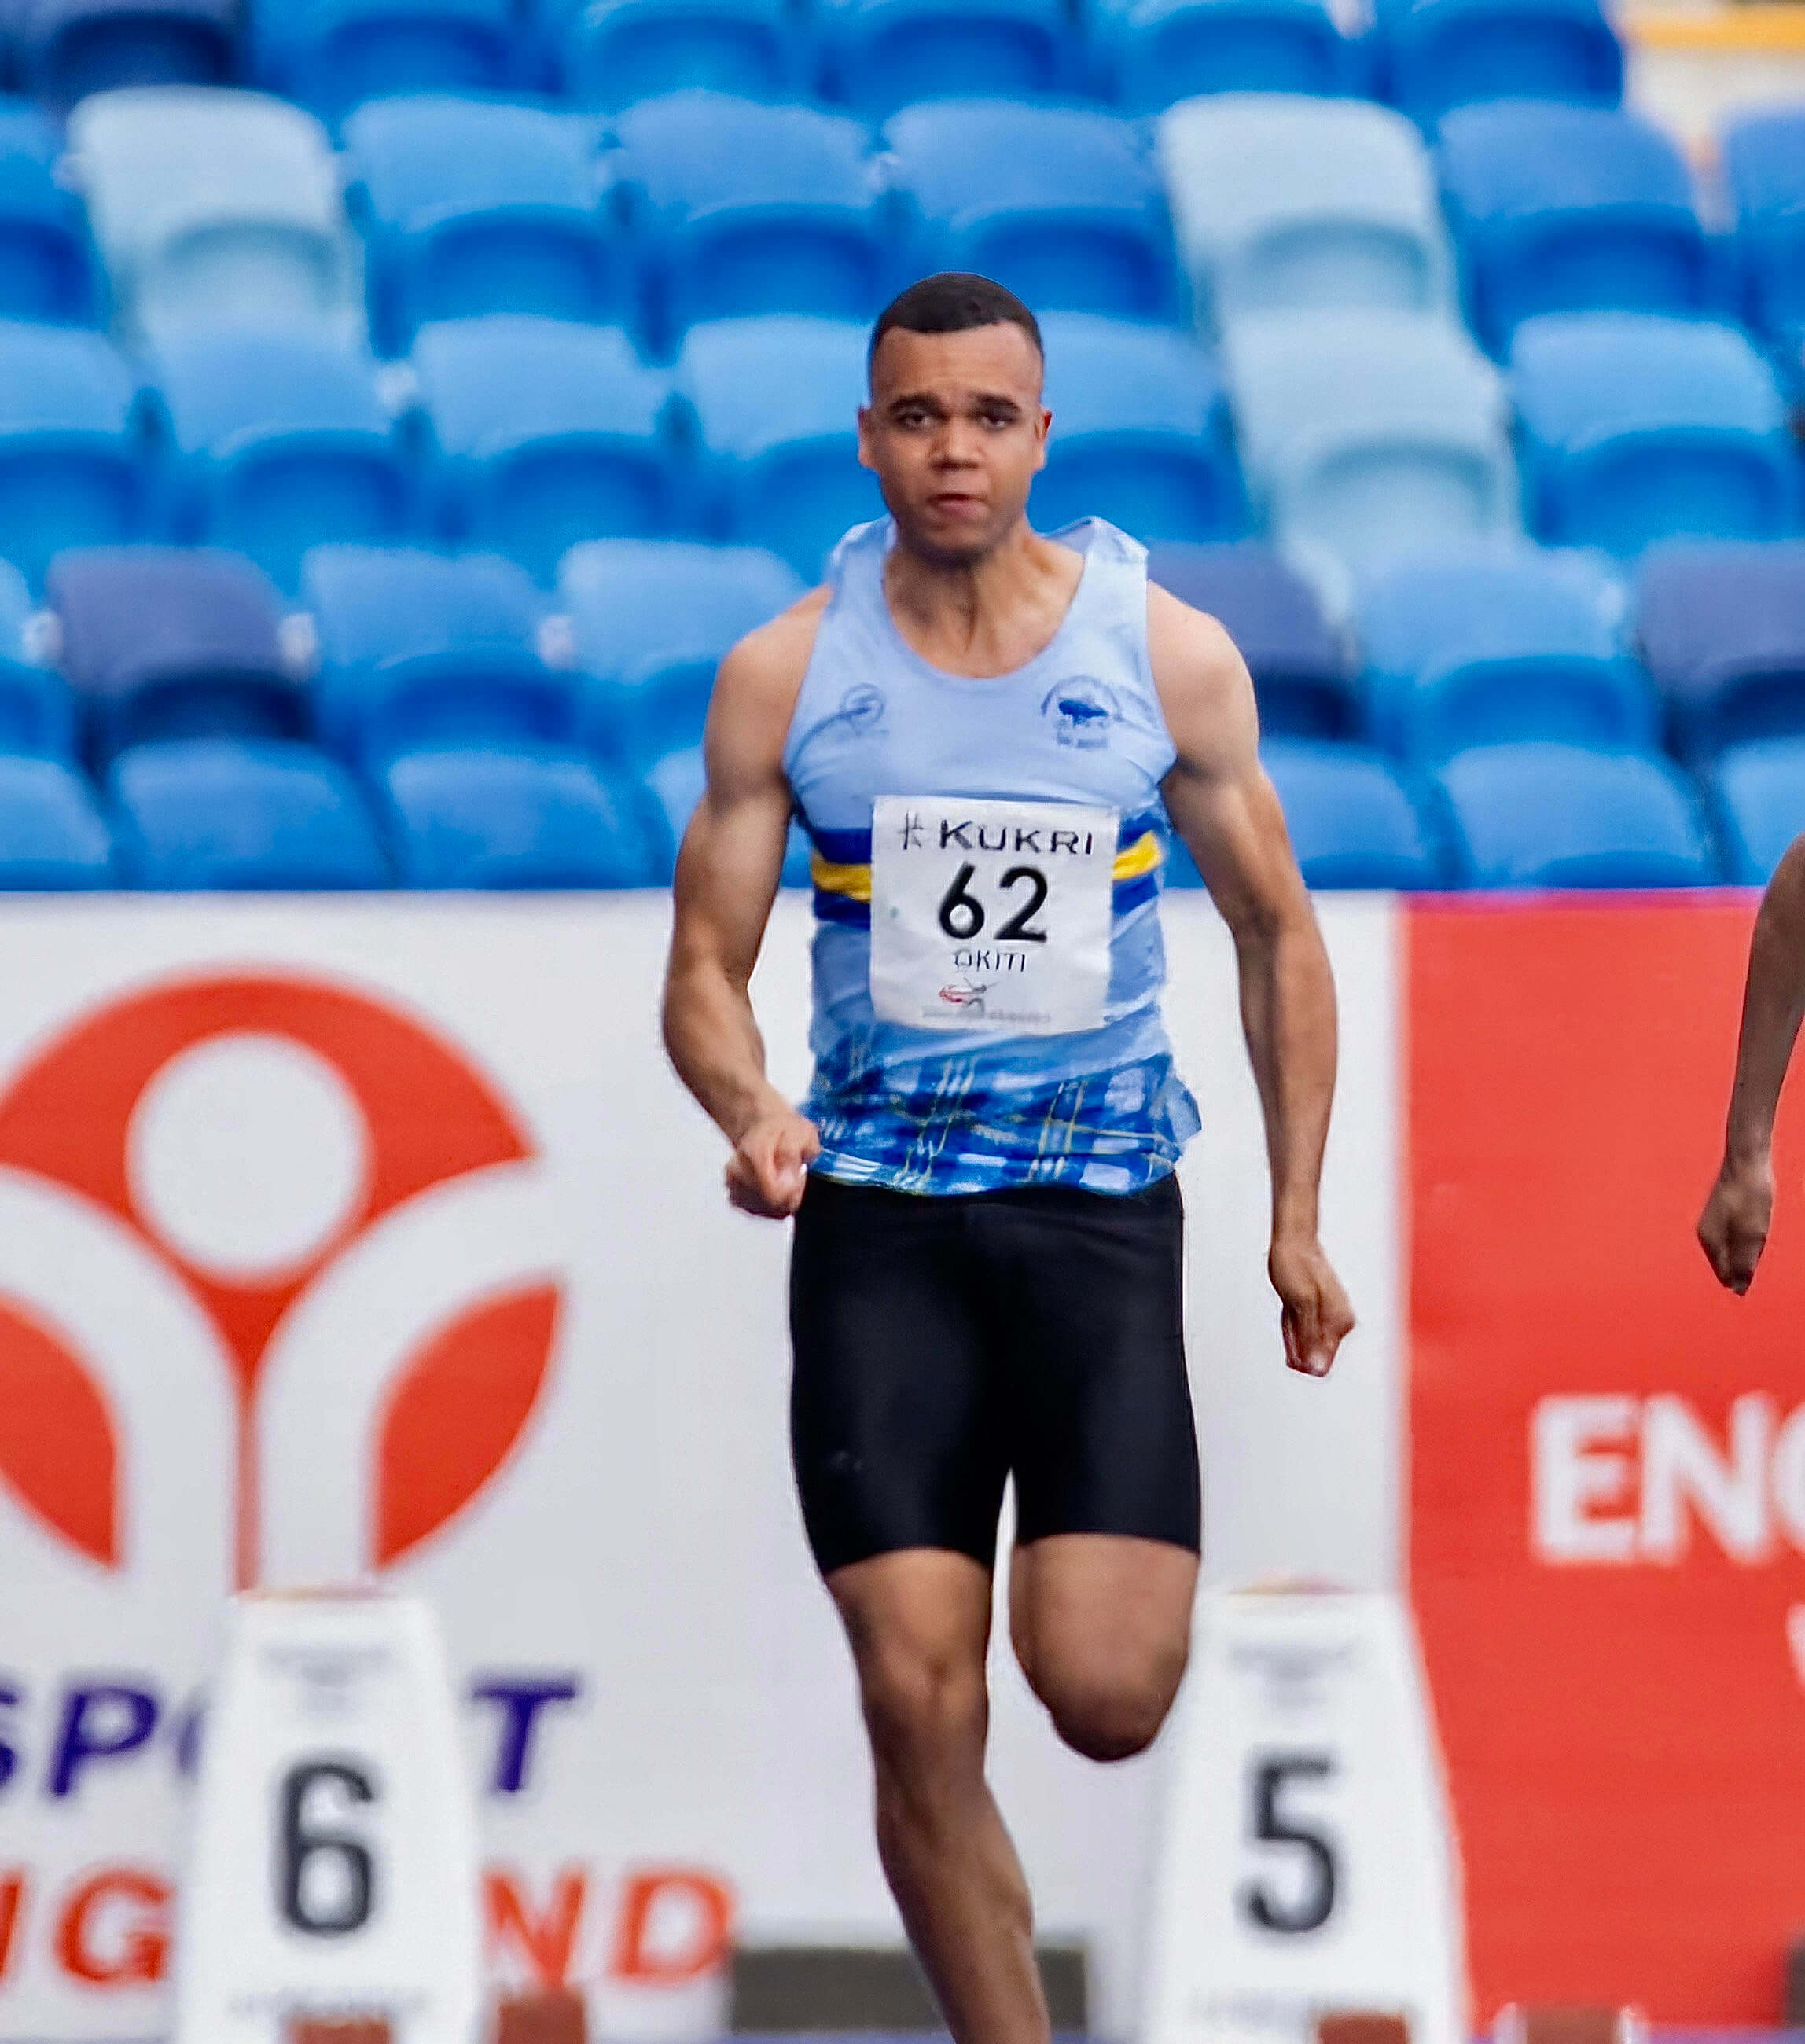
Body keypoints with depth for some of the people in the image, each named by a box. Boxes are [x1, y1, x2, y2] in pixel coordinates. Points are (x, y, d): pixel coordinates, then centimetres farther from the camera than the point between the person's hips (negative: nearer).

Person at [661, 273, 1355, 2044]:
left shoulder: (1168, 656, -1)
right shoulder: (786, 674, -1)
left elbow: (1276, 934, 10)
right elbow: (706, 966, 3)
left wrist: (1295, 1216, 8)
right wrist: (752, 1116, -19)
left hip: (1099, 1209, 0)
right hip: (879, 1221, 1)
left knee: (1101, 1695, -13)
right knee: (919, 1710, -9)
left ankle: (1142, 1568, 25)